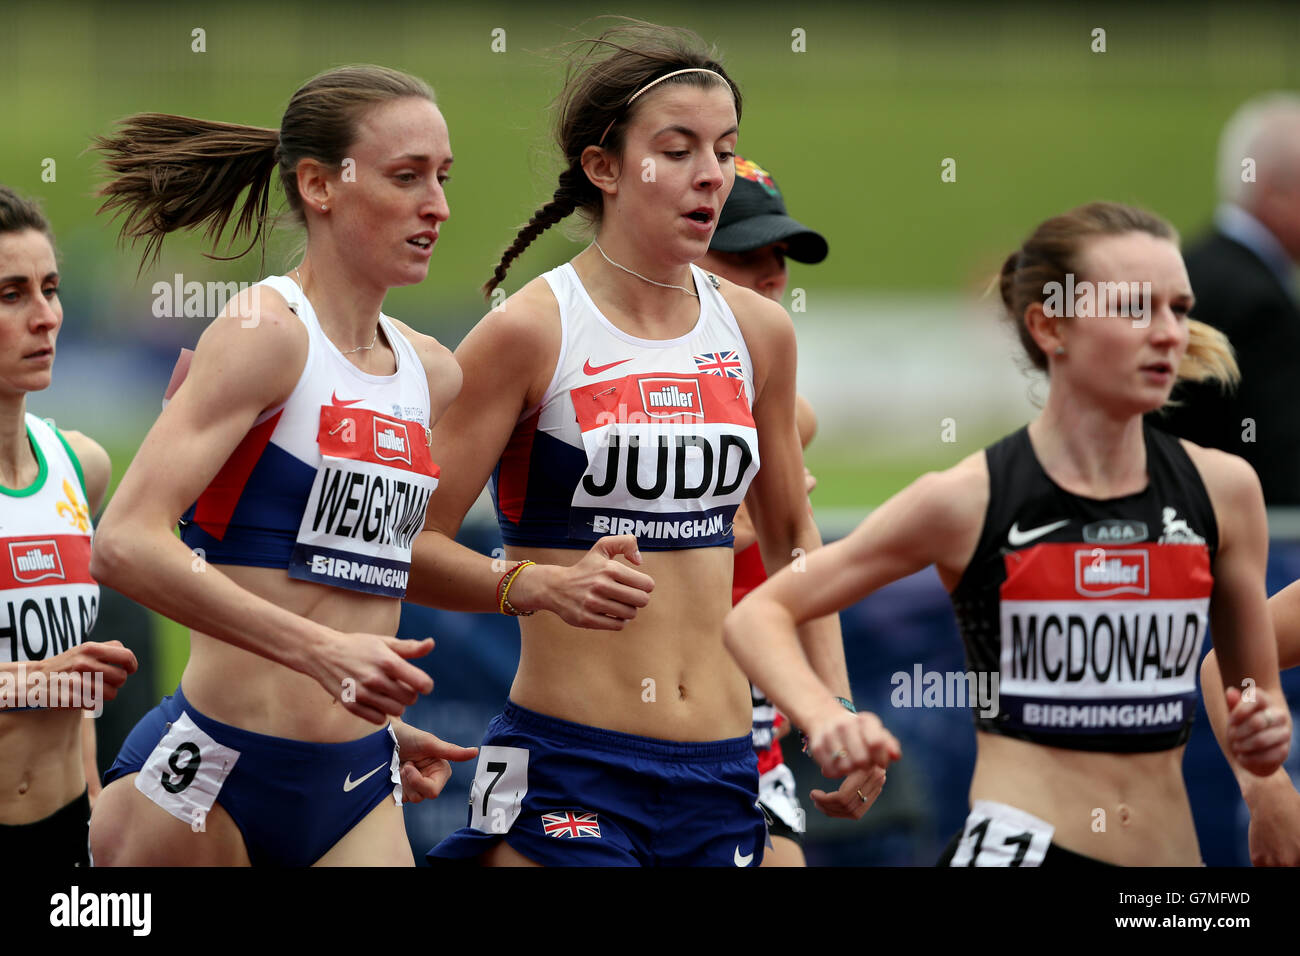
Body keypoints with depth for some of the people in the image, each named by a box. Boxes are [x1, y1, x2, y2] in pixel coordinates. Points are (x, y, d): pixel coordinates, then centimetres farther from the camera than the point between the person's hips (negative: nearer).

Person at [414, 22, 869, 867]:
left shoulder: (758, 331, 9)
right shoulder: (532, 331, -7)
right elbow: (412, 543, -8)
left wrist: (833, 704, 13)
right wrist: (542, 585, -25)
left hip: (722, 766, 5)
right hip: (565, 762, -5)